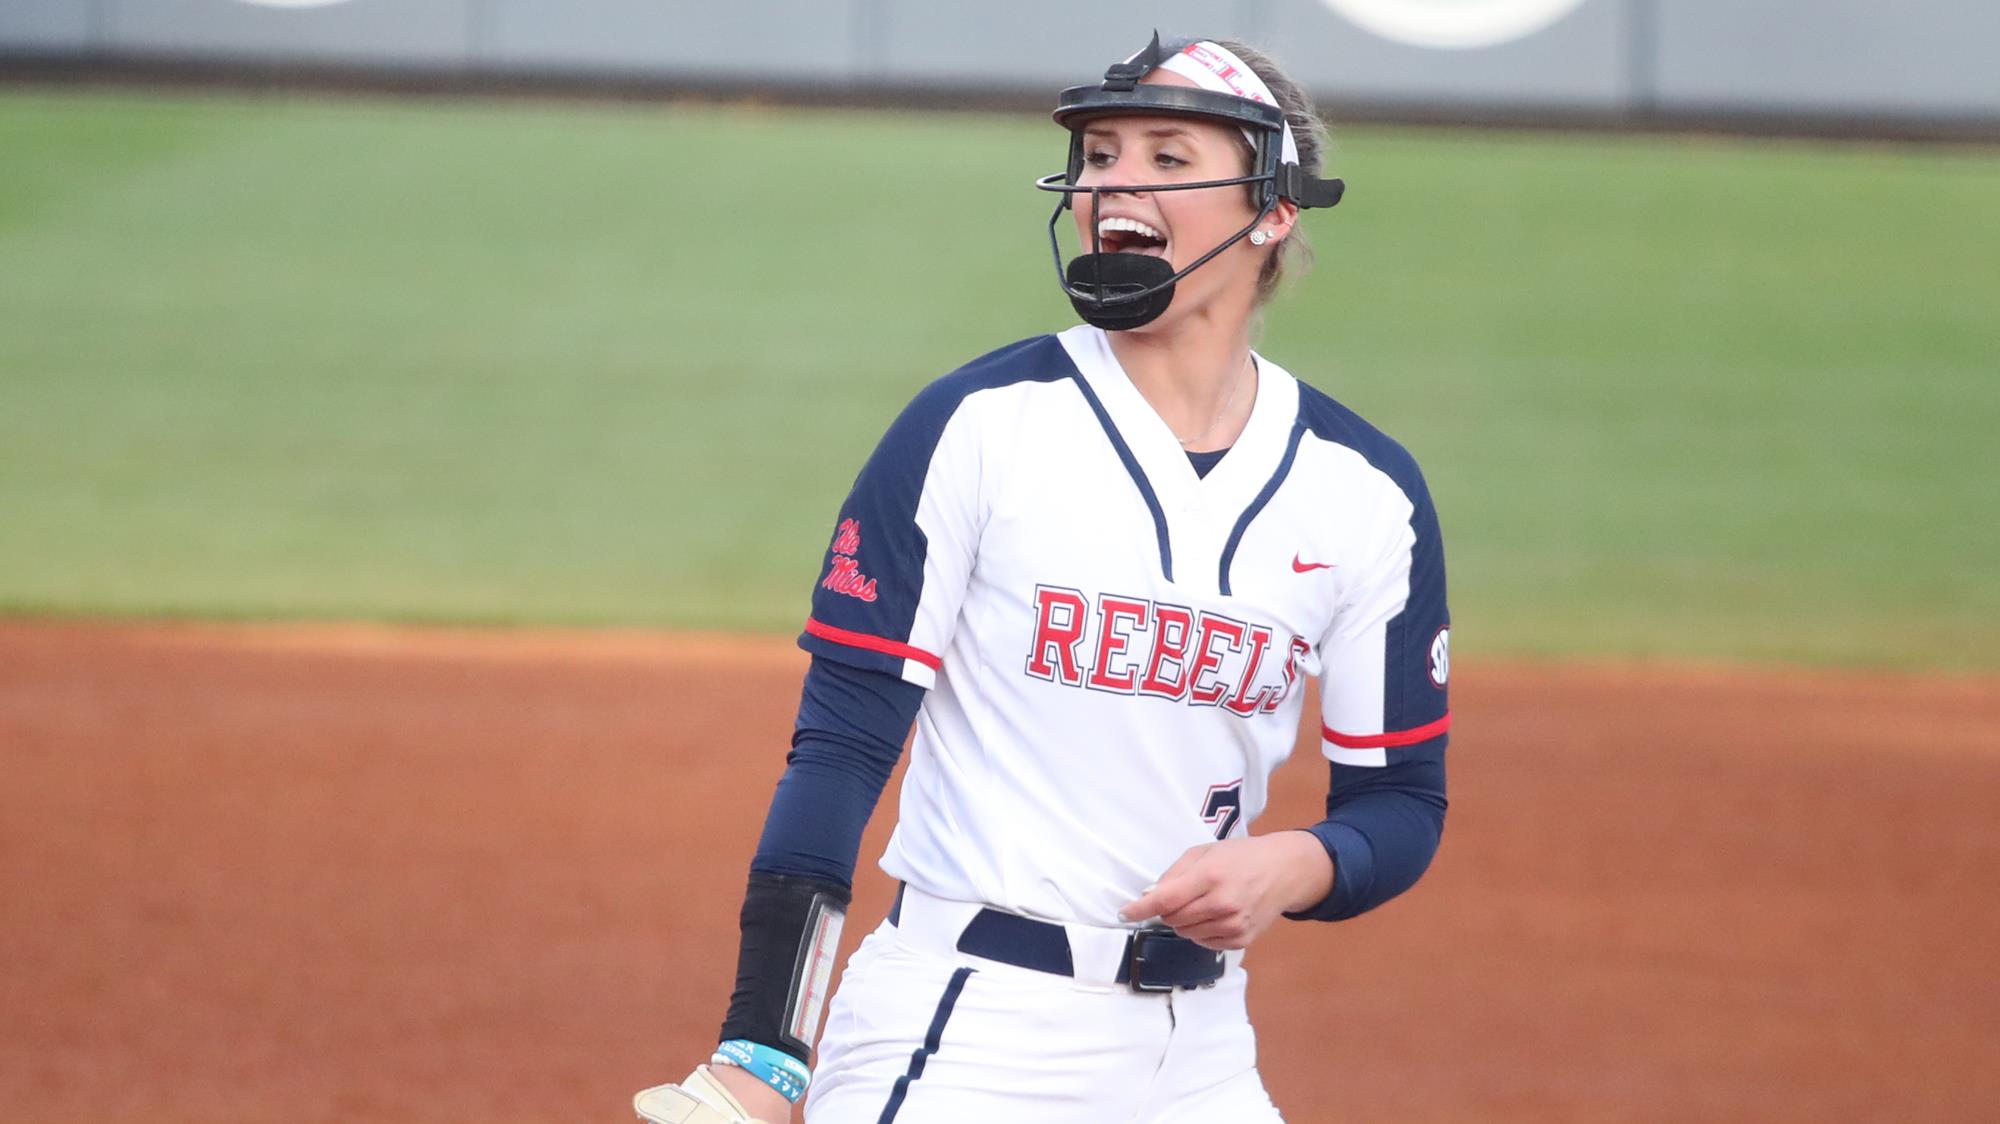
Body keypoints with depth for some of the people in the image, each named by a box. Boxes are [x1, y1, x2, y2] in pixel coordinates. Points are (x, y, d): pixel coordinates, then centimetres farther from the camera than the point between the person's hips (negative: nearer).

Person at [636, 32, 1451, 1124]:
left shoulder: (1367, 491, 5)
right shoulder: (979, 422, -5)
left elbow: (1402, 800, 11)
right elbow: (842, 744, -8)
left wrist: (1290, 869, -13)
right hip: (963, 1028, -4)